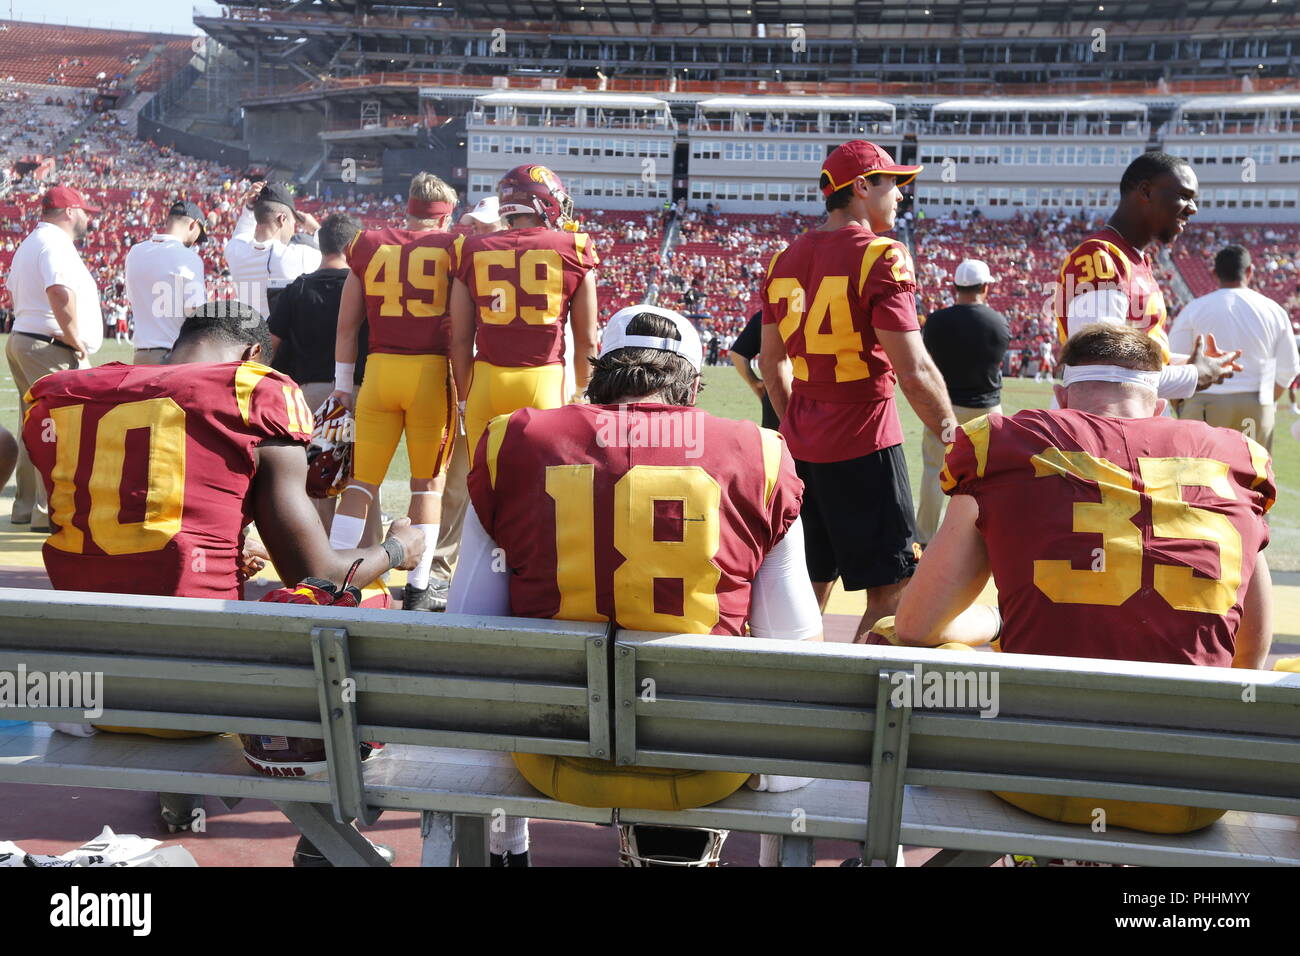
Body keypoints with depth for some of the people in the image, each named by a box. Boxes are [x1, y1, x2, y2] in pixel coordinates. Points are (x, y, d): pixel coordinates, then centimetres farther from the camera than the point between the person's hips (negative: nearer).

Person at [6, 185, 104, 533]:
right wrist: (75, 339, -20)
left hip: (21, 341, 11)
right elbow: (60, 292, -30)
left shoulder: (28, 244, 20)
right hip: (53, 351, -11)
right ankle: (51, 513, -10)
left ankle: (26, 505, 25)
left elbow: (14, 293, 27)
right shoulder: (56, 243, -13)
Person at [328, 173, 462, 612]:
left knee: (363, 480, 9)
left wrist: (343, 385, 16)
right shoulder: (453, 247, 1)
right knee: (427, 481, 8)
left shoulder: (367, 245, 9)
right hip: (431, 371, -2)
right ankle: (418, 588, 13)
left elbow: (347, 324, 10)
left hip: (379, 368, 2)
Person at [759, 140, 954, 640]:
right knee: (892, 591, 2)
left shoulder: (786, 258, 8)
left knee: (811, 583, 18)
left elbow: (771, 363, 15)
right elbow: (914, 372, -17)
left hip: (802, 442, 7)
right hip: (863, 442, -7)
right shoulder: (881, 257, -13)